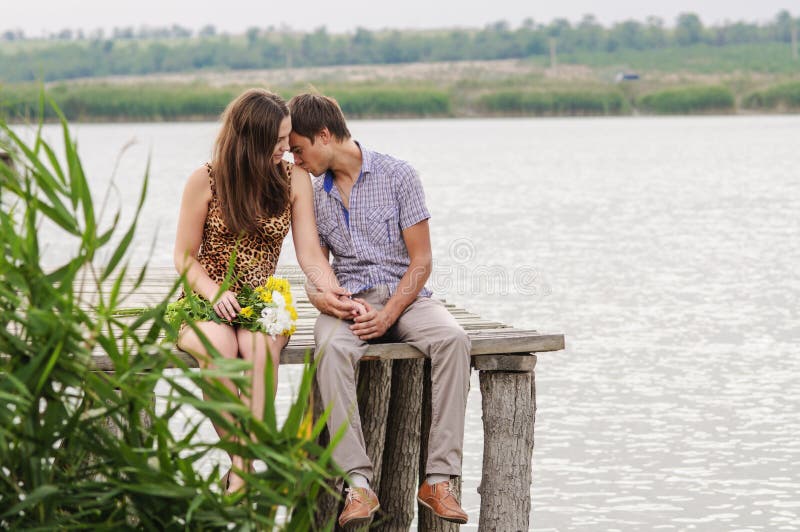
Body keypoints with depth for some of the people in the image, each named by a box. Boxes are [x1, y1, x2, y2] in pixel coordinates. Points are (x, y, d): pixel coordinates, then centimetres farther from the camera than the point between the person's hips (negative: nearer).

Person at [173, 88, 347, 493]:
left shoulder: (294, 179, 2)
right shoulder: (206, 181, -5)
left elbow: (309, 253, -2)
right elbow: (185, 257, 0)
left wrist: (333, 291, -22)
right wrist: (215, 292, -19)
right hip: (204, 306, -1)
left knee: (260, 343, -36)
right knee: (218, 345, -38)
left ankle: (240, 474, -37)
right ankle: (243, 457, -27)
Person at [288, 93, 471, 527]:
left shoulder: (397, 176, 0)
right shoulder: (315, 194, 14)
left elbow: (420, 260, -3)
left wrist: (389, 314, -18)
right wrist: (320, 296, -8)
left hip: (404, 296, -2)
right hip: (348, 301, 2)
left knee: (451, 339, -34)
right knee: (331, 348, -35)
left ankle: (439, 478, -35)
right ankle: (358, 484, -41)